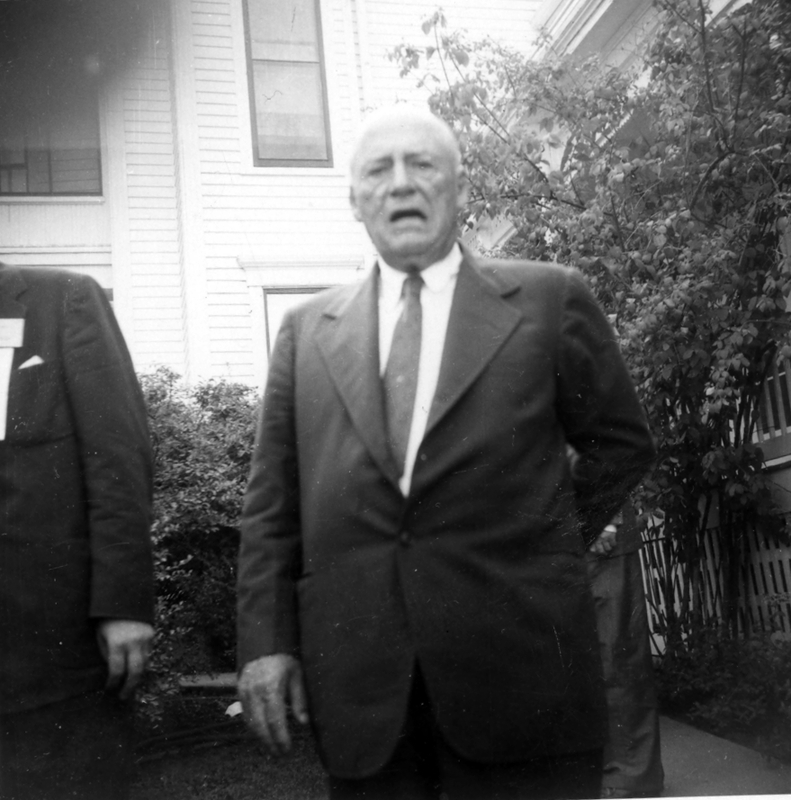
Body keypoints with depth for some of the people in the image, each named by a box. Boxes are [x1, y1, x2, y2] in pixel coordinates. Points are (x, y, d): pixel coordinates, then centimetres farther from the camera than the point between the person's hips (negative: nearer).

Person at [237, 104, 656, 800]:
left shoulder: (547, 298, 3)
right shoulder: (307, 331, 9)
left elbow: (622, 443, 12)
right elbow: (272, 502, 7)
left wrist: (547, 546, 8)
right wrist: (266, 640, 0)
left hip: (519, 670, -1)